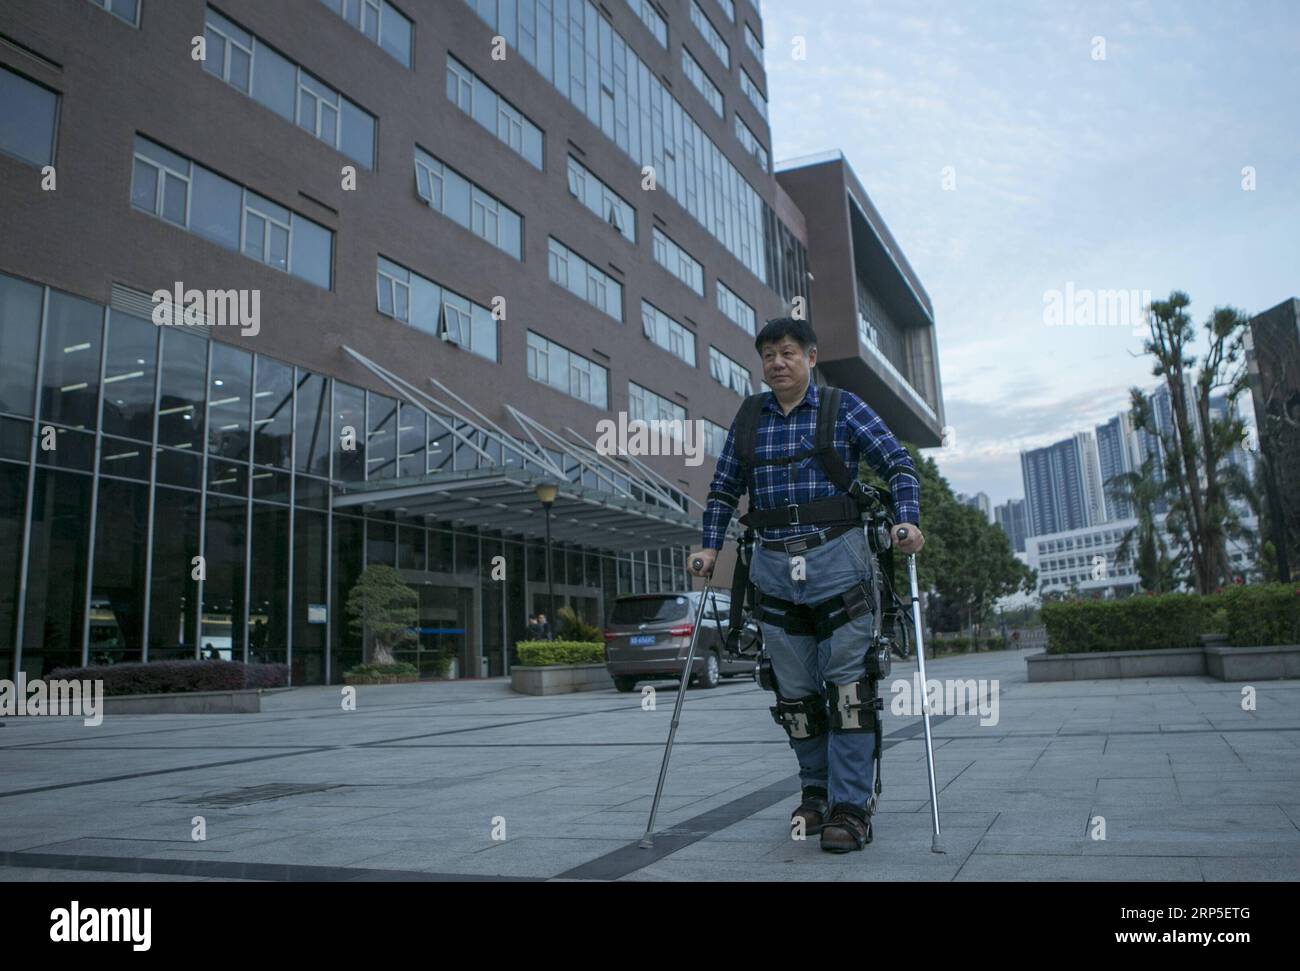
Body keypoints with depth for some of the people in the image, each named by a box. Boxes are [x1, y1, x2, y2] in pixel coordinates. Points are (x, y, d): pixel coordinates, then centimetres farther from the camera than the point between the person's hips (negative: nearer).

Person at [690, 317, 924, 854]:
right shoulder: (749, 416, 12)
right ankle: (816, 792, 24)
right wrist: (711, 547, 7)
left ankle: (851, 806, 1)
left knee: (847, 684, -6)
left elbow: (898, 463, 0)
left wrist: (906, 520, -15)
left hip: (838, 557, -3)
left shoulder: (844, 407, 3)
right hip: (773, 566, 4)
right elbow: (724, 488, 17)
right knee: (794, 690, 8)